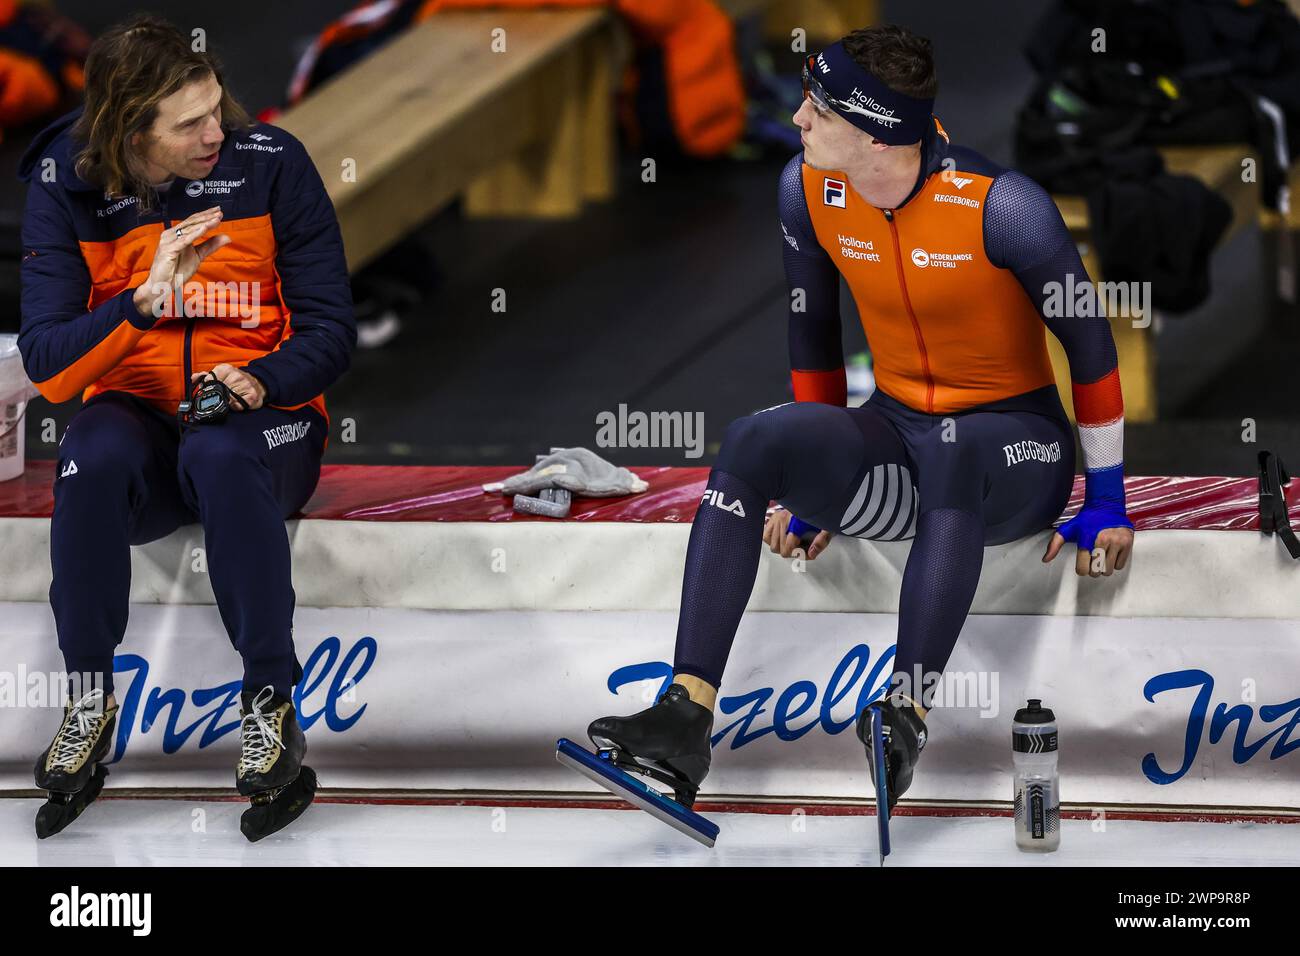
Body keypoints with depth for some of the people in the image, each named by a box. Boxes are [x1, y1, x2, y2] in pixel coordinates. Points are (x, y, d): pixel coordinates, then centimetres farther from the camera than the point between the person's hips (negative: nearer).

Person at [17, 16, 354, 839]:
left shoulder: (271, 165, -9)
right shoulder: (67, 186, -6)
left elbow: (329, 332, -5)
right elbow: (47, 362, -13)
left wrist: (263, 383, -26)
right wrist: (144, 300, -29)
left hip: (262, 416, -1)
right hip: (137, 414, 1)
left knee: (220, 452, -37)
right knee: (93, 456, -34)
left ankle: (272, 702, -26)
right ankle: (91, 700, -17)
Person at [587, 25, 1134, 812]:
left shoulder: (999, 204, -21)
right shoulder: (807, 189, -6)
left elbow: (1089, 341, -10)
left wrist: (1107, 502, -5)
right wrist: (820, 480, 16)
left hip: (1021, 453, -5)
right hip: (893, 430, 5)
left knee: (953, 451, -41)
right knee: (750, 442, -23)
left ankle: (909, 717, -45)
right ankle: (687, 718, -33)